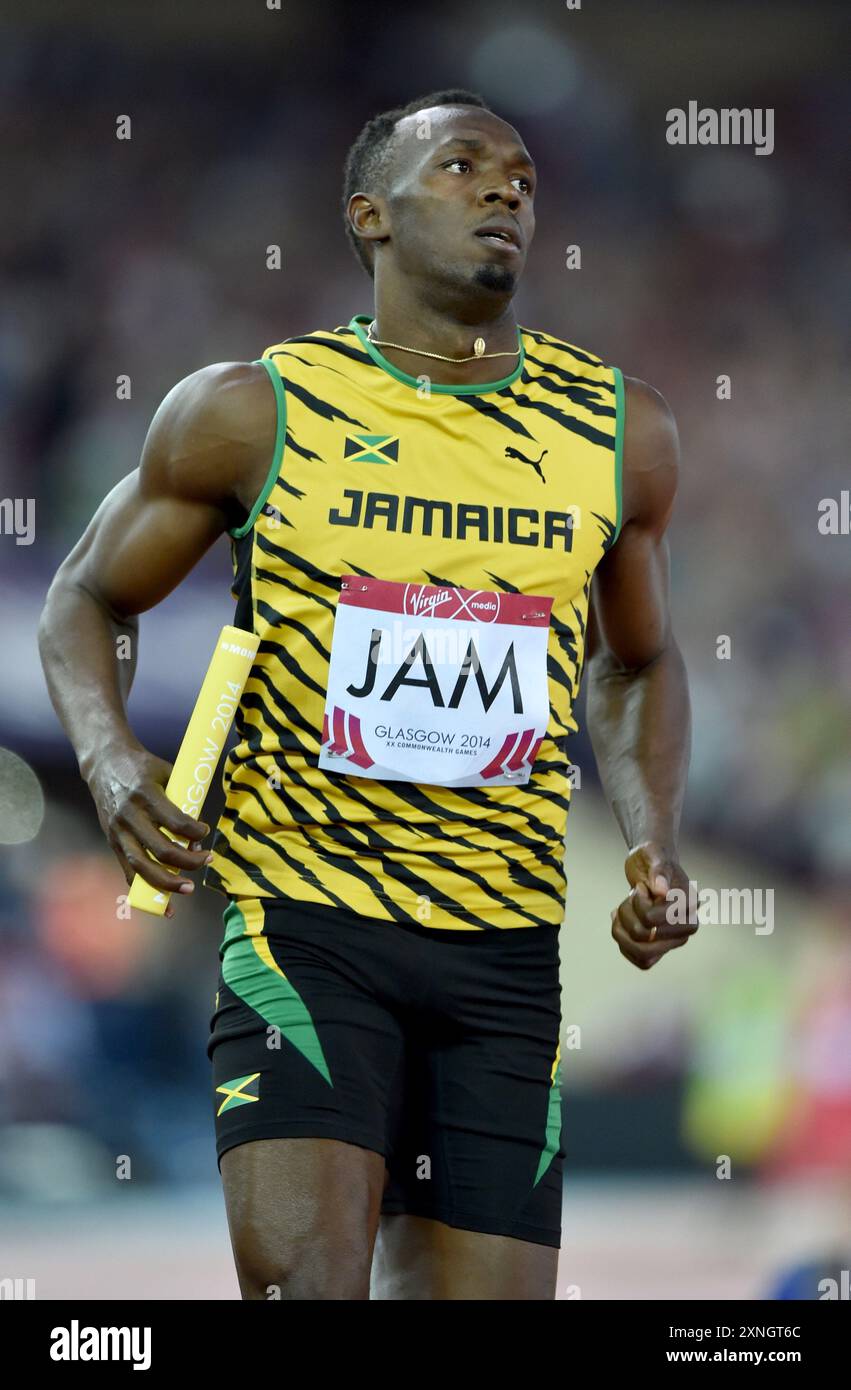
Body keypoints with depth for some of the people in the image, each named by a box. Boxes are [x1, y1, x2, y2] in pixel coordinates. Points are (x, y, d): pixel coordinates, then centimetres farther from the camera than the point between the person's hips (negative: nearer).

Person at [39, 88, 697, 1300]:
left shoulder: (621, 435, 8)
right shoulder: (252, 413, 0)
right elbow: (88, 603, 12)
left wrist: (653, 844, 6)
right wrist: (111, 761, -8)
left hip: (508, 949, 3)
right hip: (302, 921, -3)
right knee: (306, 1278, -21)